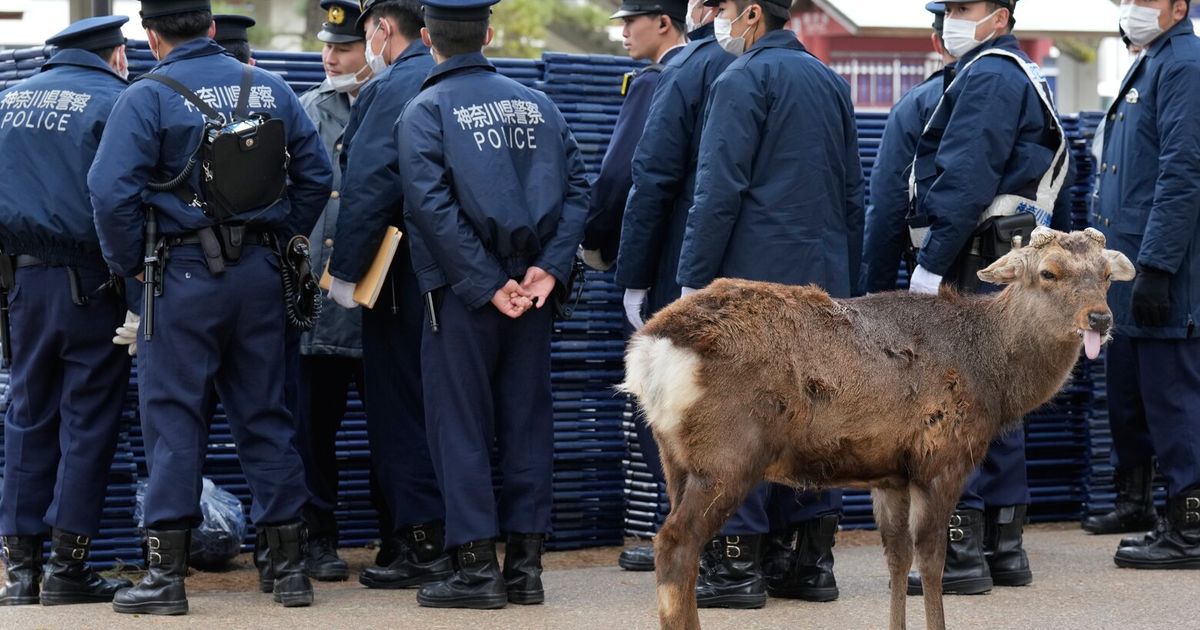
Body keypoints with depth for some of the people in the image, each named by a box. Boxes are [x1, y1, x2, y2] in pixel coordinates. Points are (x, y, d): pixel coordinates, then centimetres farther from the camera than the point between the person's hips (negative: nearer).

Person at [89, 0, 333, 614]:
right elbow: (315, 174, 9)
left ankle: (167, 573, 0)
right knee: (265, 415, 11)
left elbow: (111, 192, -16)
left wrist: (128, 263, -2)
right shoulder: (270, 88, 7)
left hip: (183, 278, -4)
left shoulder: (145, 98, -8)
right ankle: (289, 564, 14)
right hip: (259, 274, 5)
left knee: (173, 418, 1)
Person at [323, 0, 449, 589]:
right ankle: (455, 537, 17)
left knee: (399, 405, -1)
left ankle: (420, 545, -1)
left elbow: (366, 187, -17)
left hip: (404, 276, -7)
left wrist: (345, 270, -13)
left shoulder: (389, 89, -10)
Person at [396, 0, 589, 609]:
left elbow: (432, 207, -15)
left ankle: (476, 565, 0)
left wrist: (487, 284, -12)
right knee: (527, 421, 9)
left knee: (460, 425, 1)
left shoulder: (425, 111, -5)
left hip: (461, 291, -4)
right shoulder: (536, 103, 9)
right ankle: (525, 563, 11)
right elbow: (576, 186, 1)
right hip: (532, 289, 4)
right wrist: (547, 268, -6)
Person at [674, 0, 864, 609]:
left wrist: (694, 279, -9)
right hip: (824, 281, 7)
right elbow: (852, 192, 18)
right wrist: (845, 281, 23)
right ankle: (814, 563, 12)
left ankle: (738, 565, -4)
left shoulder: (742, 80, -8)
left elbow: (719, 192, -14)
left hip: (754, 278, -7)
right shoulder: (830, 82, 15)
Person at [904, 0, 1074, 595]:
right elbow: (1060, 192, 22)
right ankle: (1003, 547, 17)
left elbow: (966, 179, -20)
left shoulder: (988, 76, -12)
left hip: (973, 270, -11)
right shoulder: (1026, 79, 21)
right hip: (1012, 264, 11)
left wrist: (931, 263, -20)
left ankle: (959, 551, -8)